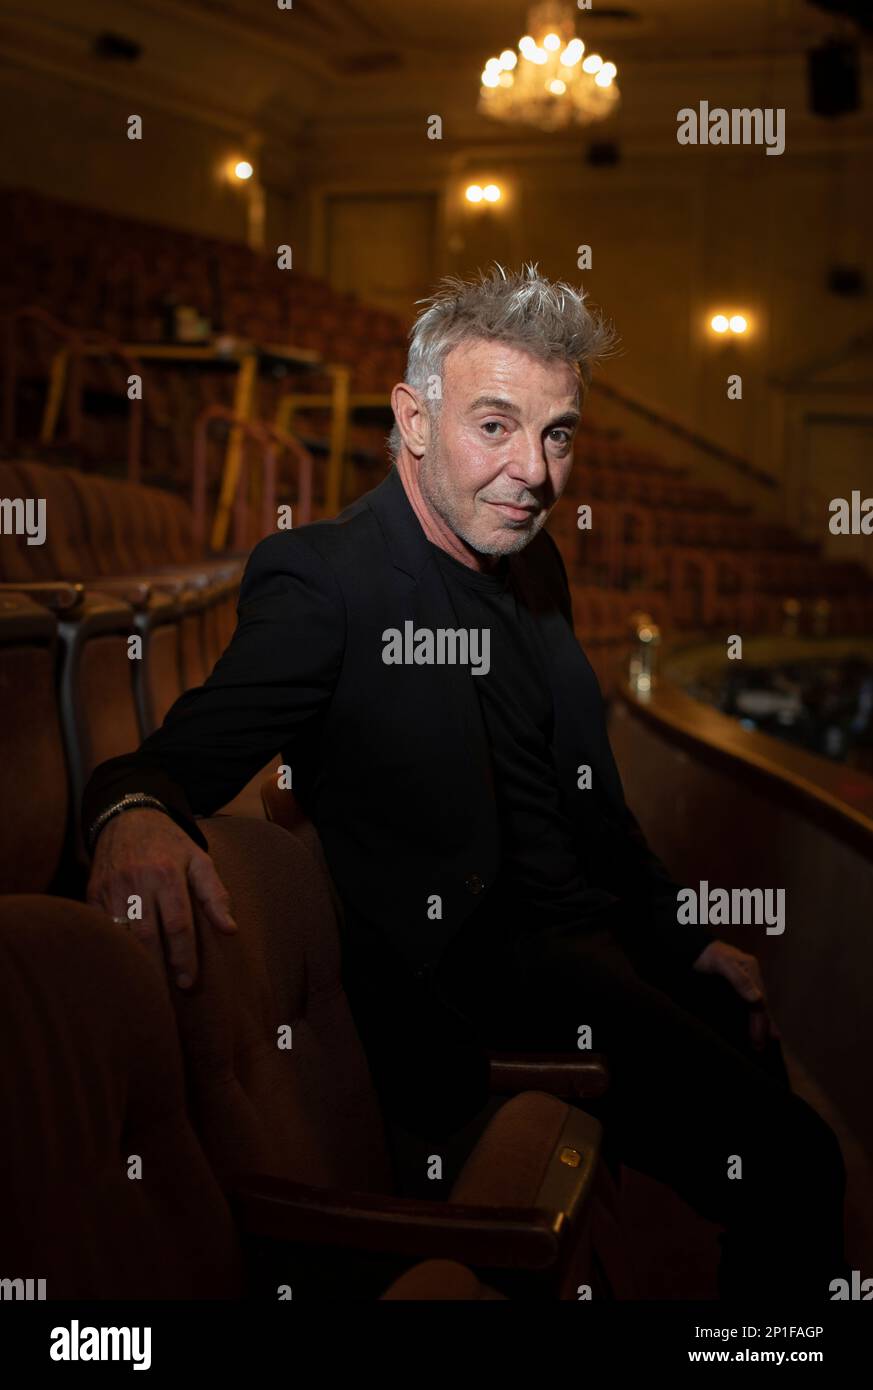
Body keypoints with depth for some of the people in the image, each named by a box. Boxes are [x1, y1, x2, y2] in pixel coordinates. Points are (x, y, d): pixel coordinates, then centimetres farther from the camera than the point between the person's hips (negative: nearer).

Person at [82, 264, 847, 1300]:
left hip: (600, 935, 9)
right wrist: (136, 814, -43)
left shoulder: (533, 562, 11)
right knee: (790, 1167, -18)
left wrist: (691, 940, 15)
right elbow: (189, 756, -19)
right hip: (477, 974, -8)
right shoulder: (324, 578, -12)